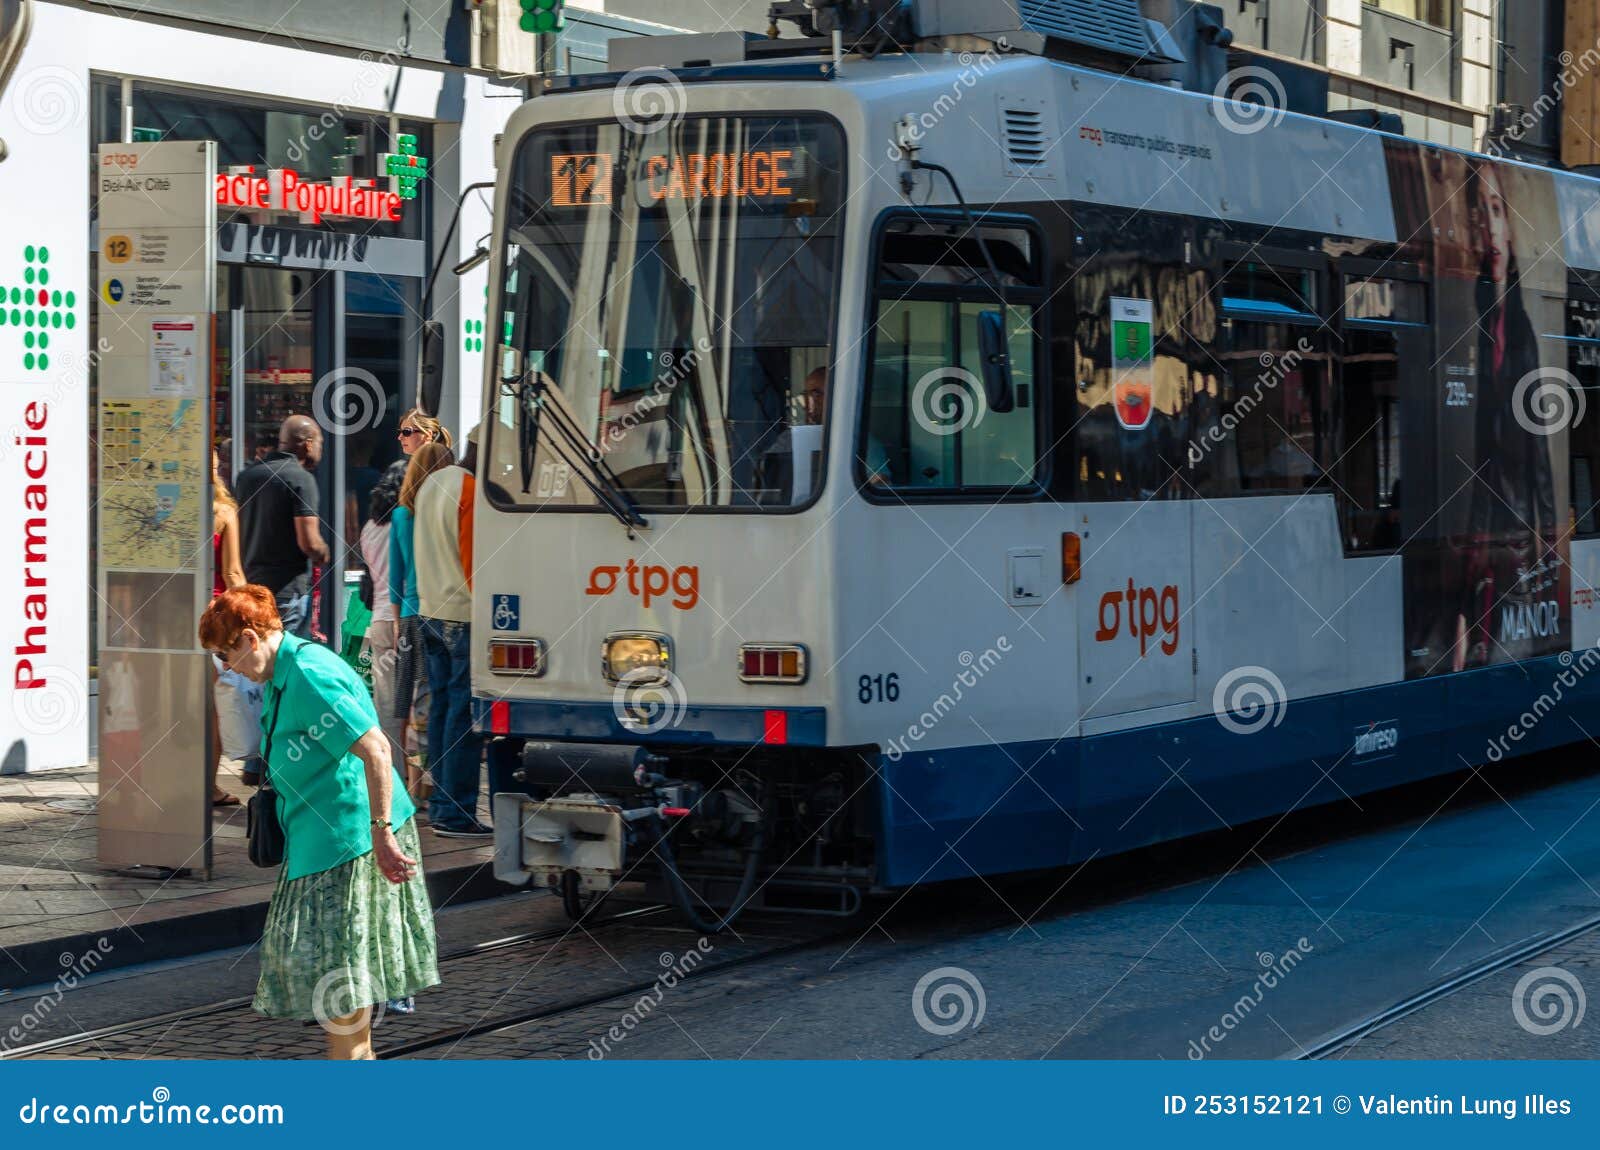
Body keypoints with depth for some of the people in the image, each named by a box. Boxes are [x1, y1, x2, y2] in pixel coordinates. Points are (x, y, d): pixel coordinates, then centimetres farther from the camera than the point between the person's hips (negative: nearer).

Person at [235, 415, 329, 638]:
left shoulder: (247, 475, 11)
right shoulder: (301, 478, -11)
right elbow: (309, 543, -16)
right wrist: (323, 557, 3)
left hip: (249, 584, 7)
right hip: (288, 589, -7)